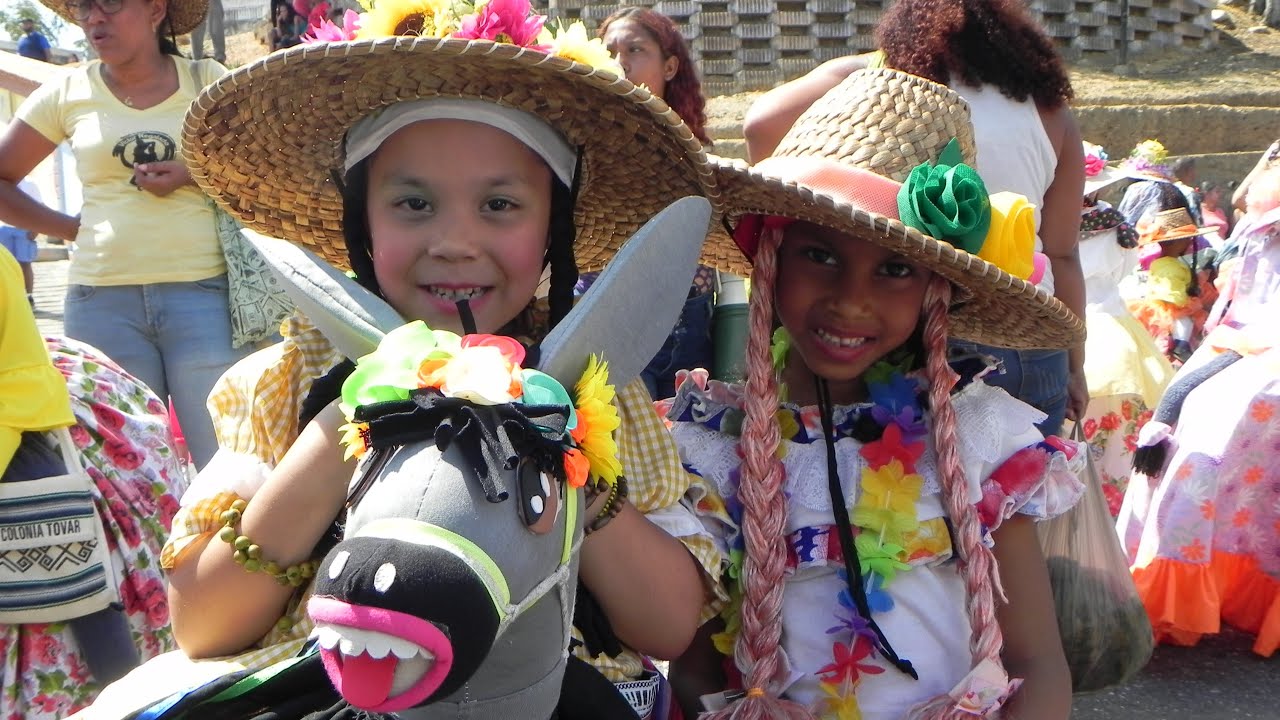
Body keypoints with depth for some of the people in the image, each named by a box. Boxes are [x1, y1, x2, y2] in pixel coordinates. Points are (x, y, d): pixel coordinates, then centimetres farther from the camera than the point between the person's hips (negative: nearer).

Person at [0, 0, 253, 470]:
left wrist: (195, 176, -9)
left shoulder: (208, 81, 5)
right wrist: (73, 229, 5)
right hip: (102, 299, 2)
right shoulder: (67, 94, 8)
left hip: (206, 290, -2)